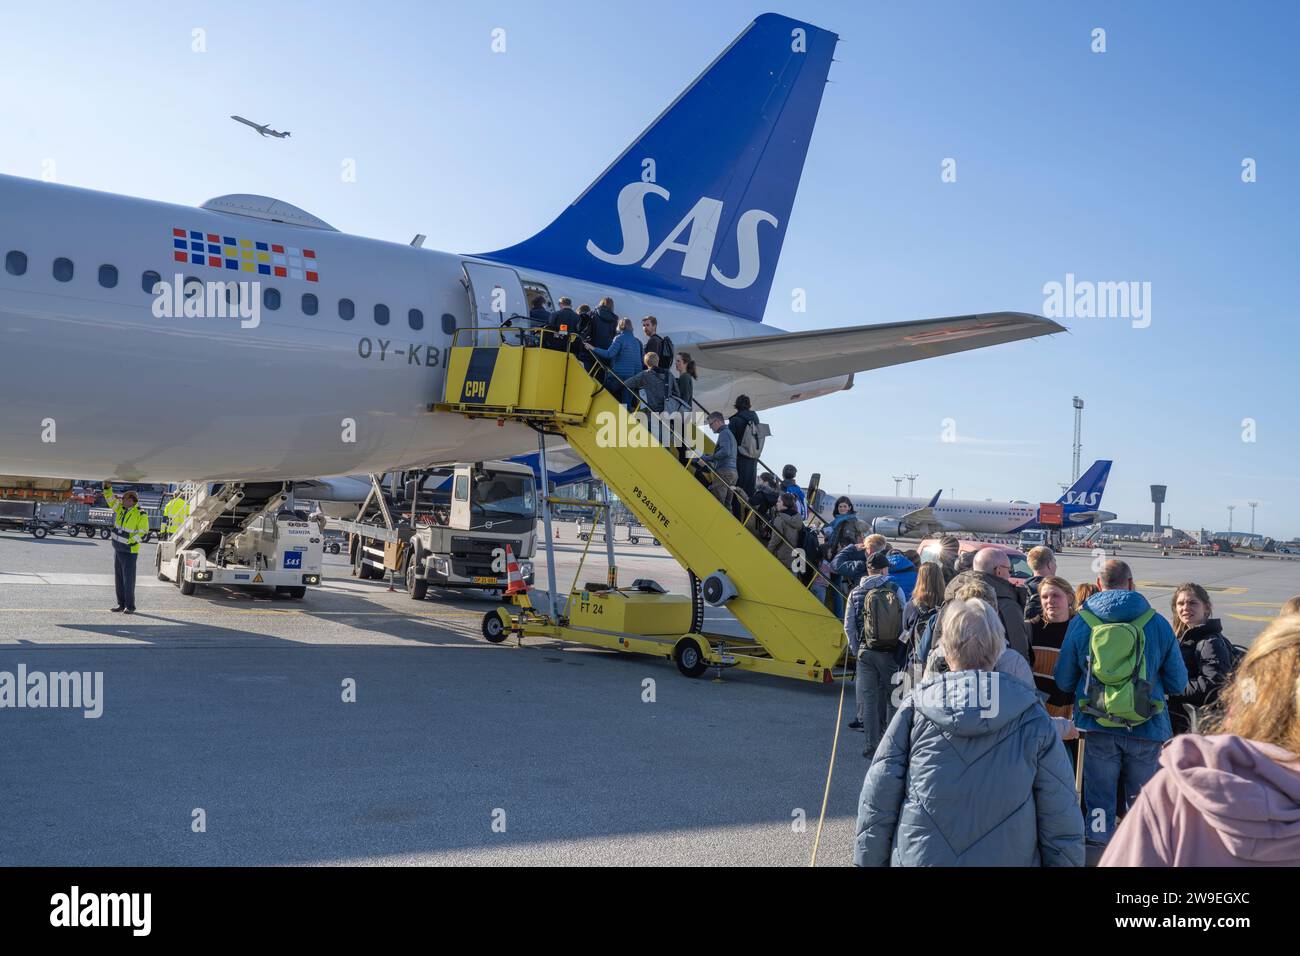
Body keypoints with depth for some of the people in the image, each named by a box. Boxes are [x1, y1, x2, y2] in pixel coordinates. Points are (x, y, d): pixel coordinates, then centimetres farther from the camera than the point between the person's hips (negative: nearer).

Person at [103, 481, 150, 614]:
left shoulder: (140, 515, -13)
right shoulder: (121, 509, 8)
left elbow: (143, 532, -16)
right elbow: (110, 499, 10)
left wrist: (130, 542, -22)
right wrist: (107, 487, -7)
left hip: (129, 551, -8)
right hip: (117, 549, 8)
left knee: (128, 579, -7)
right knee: (119, 578, 11)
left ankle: (130, 606, -3)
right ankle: (121, 604, 17)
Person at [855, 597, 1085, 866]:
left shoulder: (914, 710, -8)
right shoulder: (1033, 721, -9)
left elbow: (877, 803, -5)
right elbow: (1061, 818, -5)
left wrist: (870, 861, 6)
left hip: (918, 857, 0)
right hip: (1008, 858, 0)